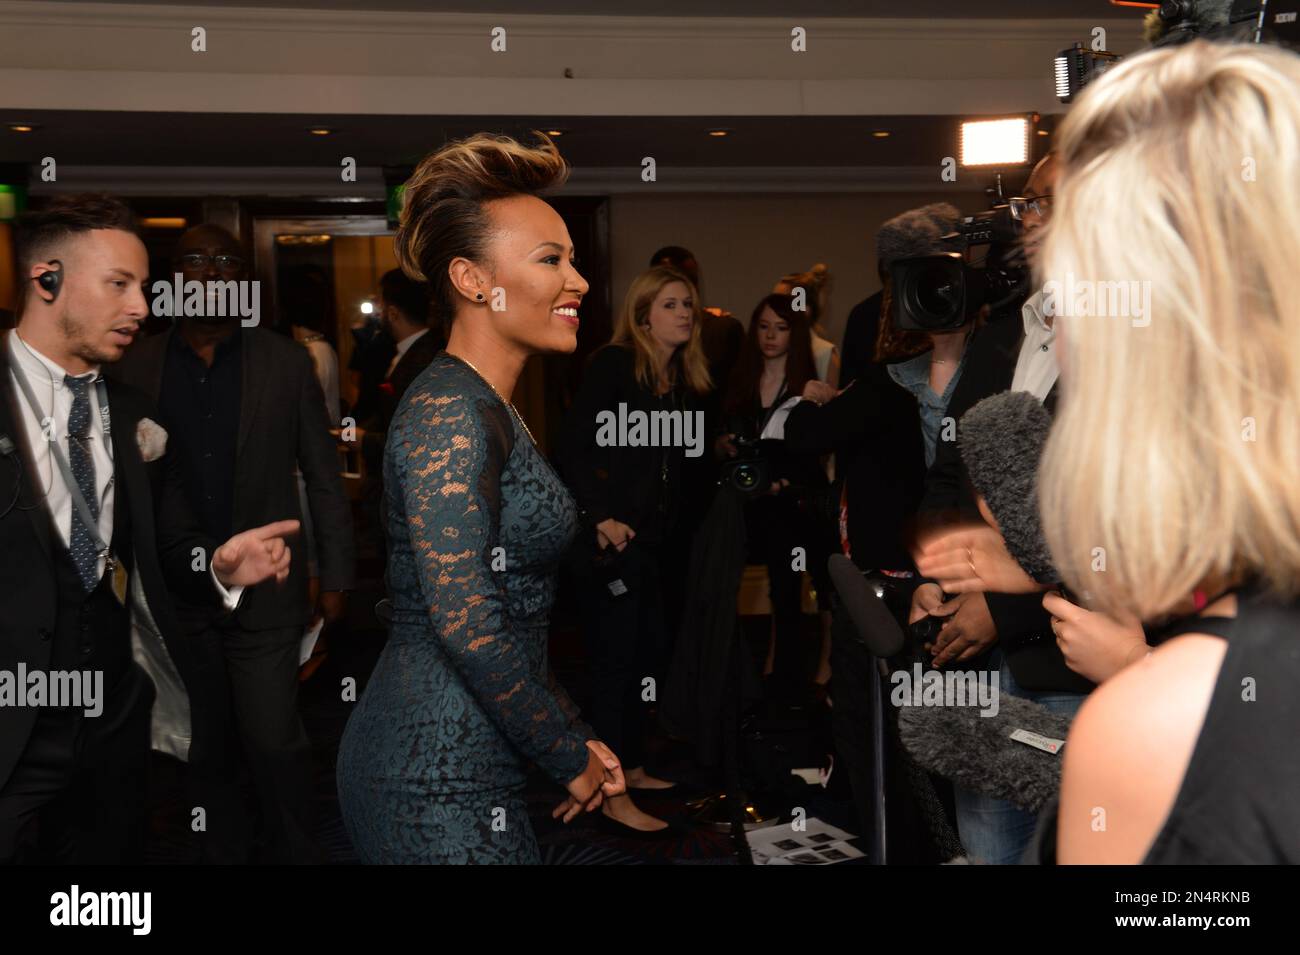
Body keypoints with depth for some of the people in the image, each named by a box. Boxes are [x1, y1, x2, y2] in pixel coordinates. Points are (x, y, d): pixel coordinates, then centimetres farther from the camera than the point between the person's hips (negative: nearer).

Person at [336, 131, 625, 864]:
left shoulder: (488, 411, 12)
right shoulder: (450, 411, -17)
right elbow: (465, 620, -24)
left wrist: (574, 736, 11)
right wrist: (570, 758, -13)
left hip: (457, 770, 9)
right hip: (440, 784, -9)